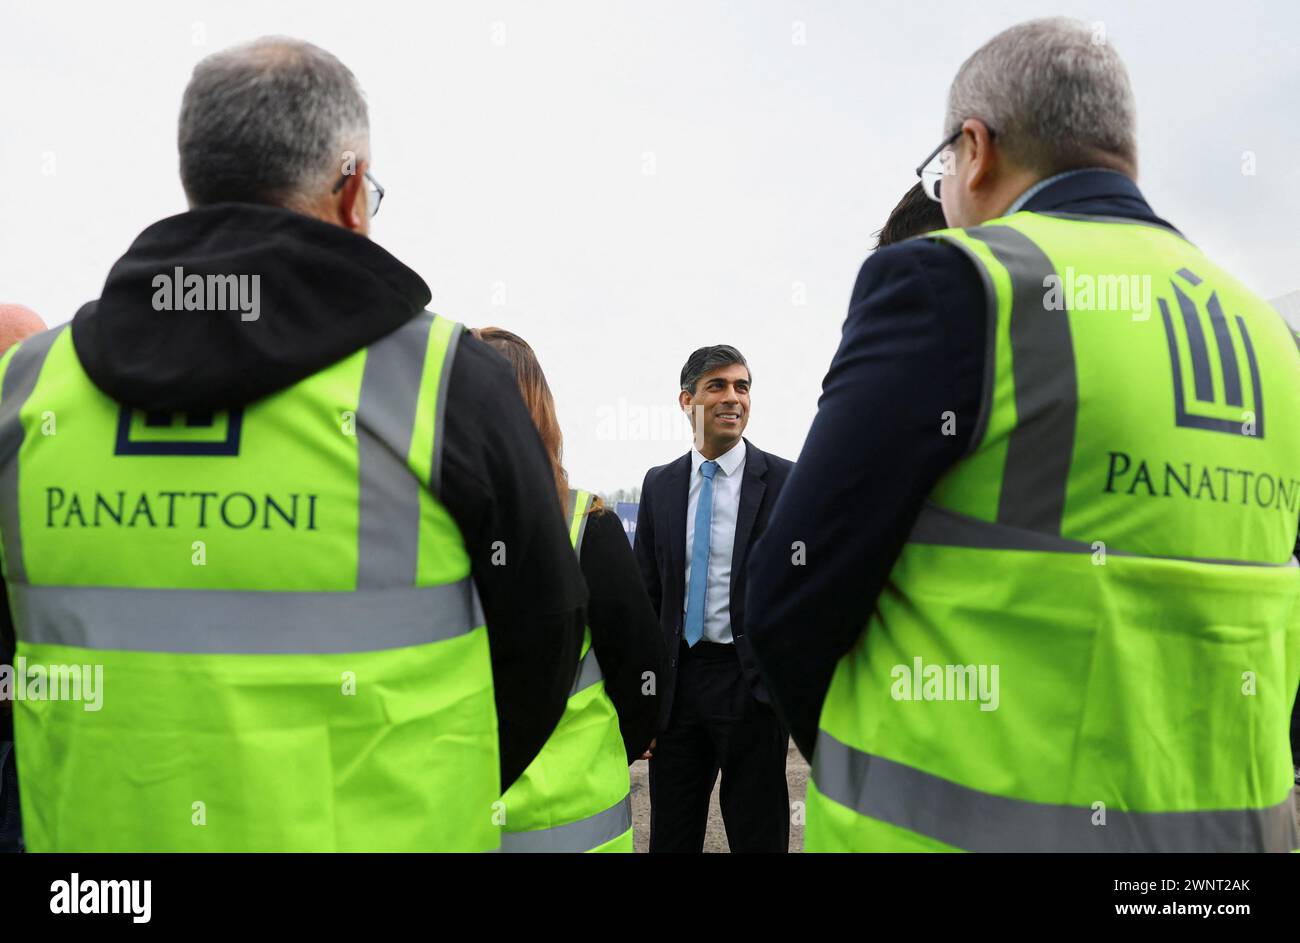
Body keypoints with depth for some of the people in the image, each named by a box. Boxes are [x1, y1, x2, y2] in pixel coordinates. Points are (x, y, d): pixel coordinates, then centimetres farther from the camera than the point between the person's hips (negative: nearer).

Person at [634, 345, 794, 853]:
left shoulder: (786, 482, -6)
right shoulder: (660, 485, 6)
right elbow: (646, 592, 8)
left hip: (753, 684, -3)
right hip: (678, 682, 3)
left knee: (758, 836, 11)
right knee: (671, 836, 13)